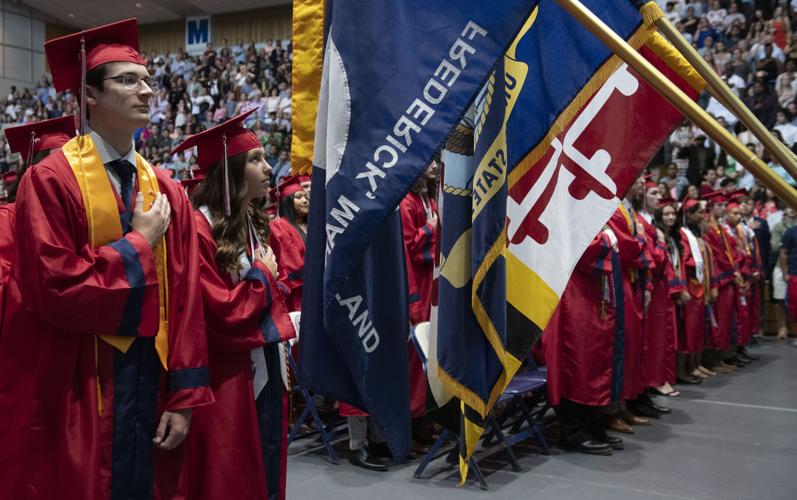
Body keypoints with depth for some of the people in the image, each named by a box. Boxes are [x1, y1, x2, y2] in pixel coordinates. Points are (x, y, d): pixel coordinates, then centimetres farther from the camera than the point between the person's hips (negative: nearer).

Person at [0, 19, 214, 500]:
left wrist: (185, 395, -2)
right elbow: (53, 289, -20)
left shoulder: (166, 190, 5)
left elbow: (186, 296, 2)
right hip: (71, 391, -5)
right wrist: (138, 244, -11)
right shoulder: (51, 180, -10)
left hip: (148, 381, 5)